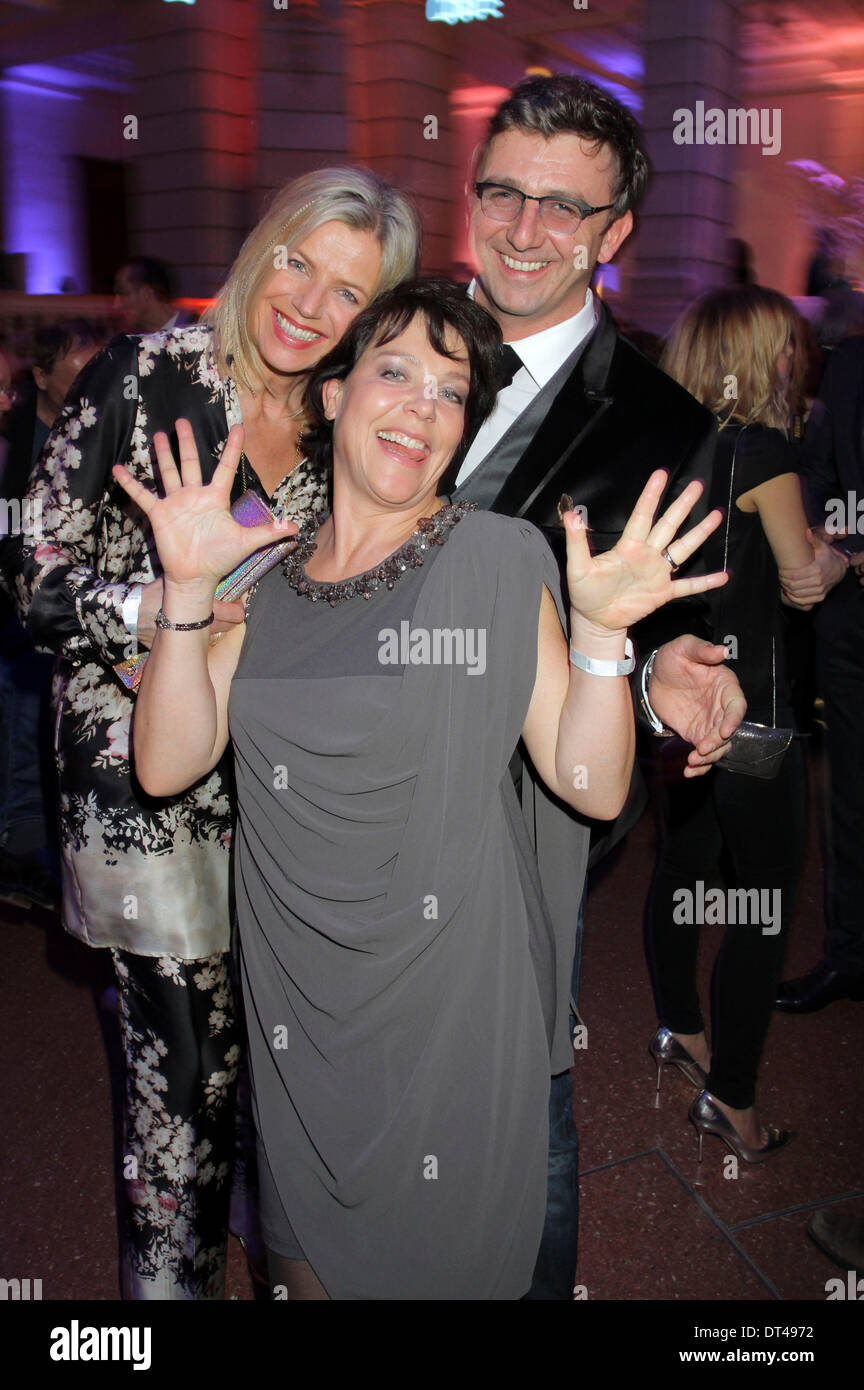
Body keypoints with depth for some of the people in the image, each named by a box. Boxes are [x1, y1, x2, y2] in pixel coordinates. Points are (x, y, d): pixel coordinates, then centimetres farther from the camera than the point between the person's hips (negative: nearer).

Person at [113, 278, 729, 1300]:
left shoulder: (501, 558, -8)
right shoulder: (266, 572, 2)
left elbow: (594, 786, -10)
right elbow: (166, 766, -6)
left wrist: (601, 634, -25)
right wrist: (188, 591, -15)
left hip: (454, 990, -3)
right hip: (295, 995, 3)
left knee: (446, 1255, 16)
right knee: (306, 1253, 22)